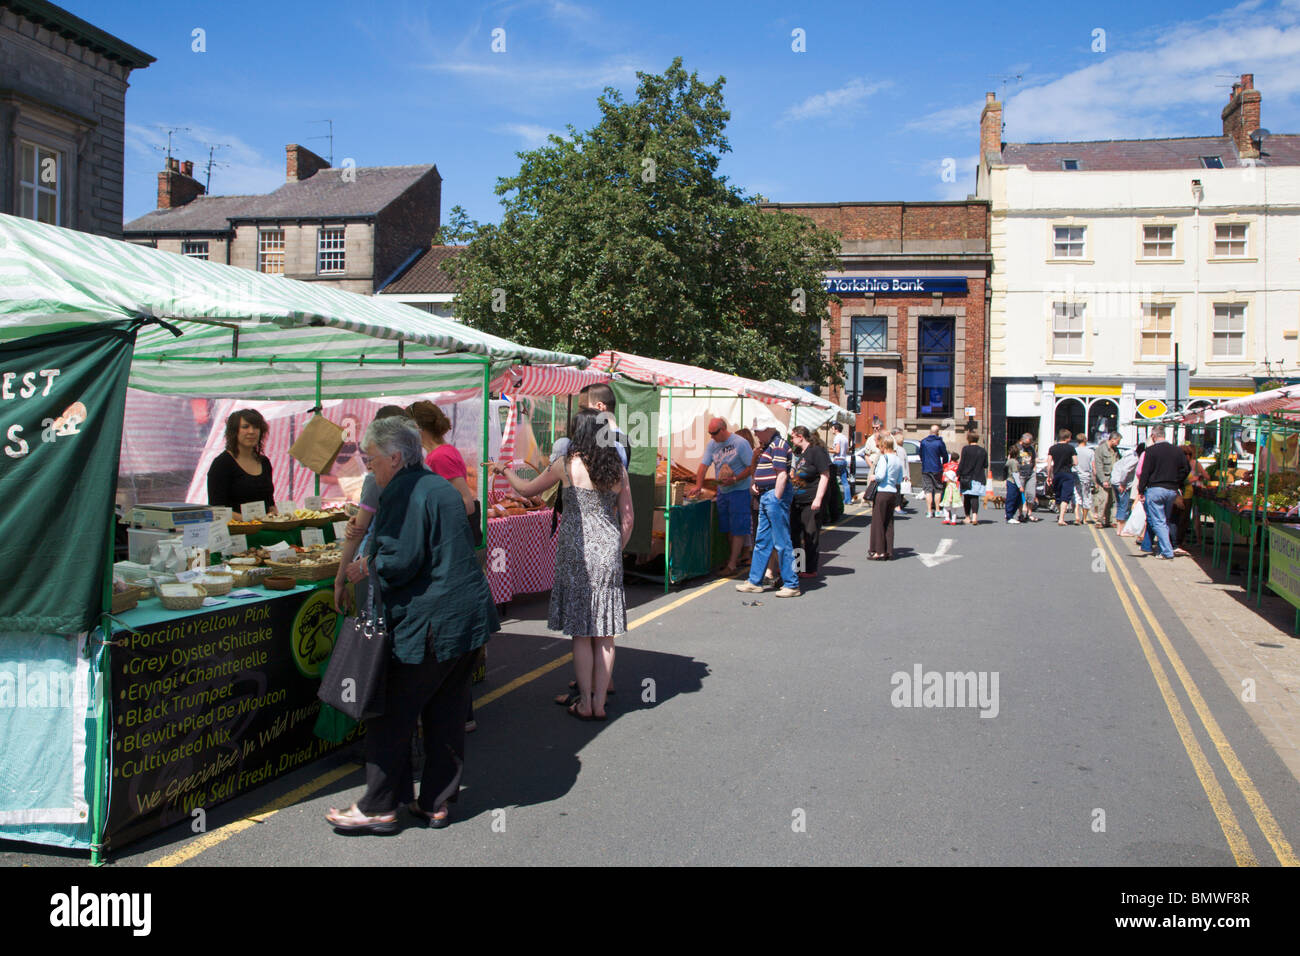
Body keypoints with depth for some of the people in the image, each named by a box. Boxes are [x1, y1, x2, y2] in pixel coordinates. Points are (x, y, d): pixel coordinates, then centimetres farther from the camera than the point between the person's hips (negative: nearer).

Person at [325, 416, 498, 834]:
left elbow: (399, 563, -21)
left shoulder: (403, 492, -15)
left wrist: (372, 563, 0)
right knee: (447, 713, 14)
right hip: (467, 617, 9)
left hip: (427, 625, -9)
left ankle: (379, 807, 14)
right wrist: (379, 558, 17)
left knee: (392, 715, 4)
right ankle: (436, 803, 23)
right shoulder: (439, 485, 14)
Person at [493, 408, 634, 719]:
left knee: (581, 632, 5)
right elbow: (627, 519, 6)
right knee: (605, 633, 8)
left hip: (577, 550, -3)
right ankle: (599, 702, 14)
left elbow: (527, 489, 9)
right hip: (608, 548, 3)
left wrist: (504, 470, 27)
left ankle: (585, 703, 11)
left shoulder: (566, 465, -5)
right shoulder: (618, 468, 4)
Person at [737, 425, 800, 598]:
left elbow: (782, 475, -20)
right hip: (766, 495, 11)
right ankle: (755, 581, 21)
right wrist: (756, 484, 11)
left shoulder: (778, 446, -15)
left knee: (782, 542, -5)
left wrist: (776, 499, -22)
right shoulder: (767, 446, 18)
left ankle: (792, 585, 1)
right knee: (762, 541, 14)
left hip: (775, 495, -11)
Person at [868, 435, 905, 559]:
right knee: (889, 522, 11)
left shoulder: (884, 458, -11)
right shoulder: (898, 460, 11)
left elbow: (881, 476, -20)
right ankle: (889, 551, 12)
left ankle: (879, 551, 1)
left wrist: (873, 477, -3)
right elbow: (900, 480, 13)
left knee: (878, 521, 0)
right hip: (893, 492, 7)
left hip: (882, 492, -7)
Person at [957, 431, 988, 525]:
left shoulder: (965, 449, -4)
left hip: (966, 477, -2)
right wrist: (985, 477, 25)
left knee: (966, 497, 8)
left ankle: (968, 518, 14)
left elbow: (961, 464, -7)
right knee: (975, 497, -3)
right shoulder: (983, 451, 7)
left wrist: (957, 475, -2)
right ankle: (974, 516, -19)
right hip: (978, 478, 2)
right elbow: (985, 467, 12)